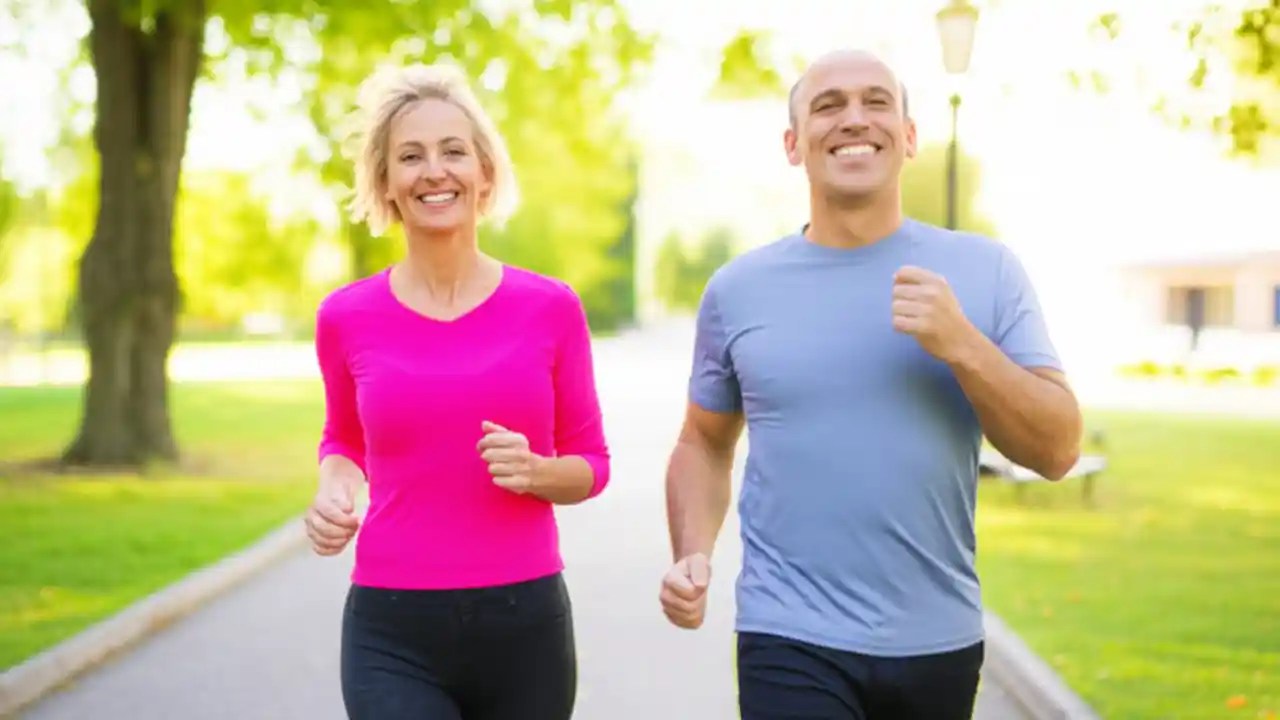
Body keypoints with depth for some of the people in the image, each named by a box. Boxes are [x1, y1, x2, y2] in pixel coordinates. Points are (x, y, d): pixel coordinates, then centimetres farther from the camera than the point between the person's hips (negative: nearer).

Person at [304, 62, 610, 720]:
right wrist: (336, 489, -3)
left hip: (527, 624, 1)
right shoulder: (347, 317, -1)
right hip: (393, 634, -1)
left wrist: (535, 471, -13)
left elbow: (590, 463, 8)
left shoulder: (550, 307, -2)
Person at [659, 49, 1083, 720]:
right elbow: (703, 443, 11)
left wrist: (962, 345, -17)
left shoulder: (987, 271, -1)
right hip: (792, 641, -1)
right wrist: (692, 555, -6)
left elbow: (1057, 450, -4)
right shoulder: (738, 288, 0)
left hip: (940, 639, 2)